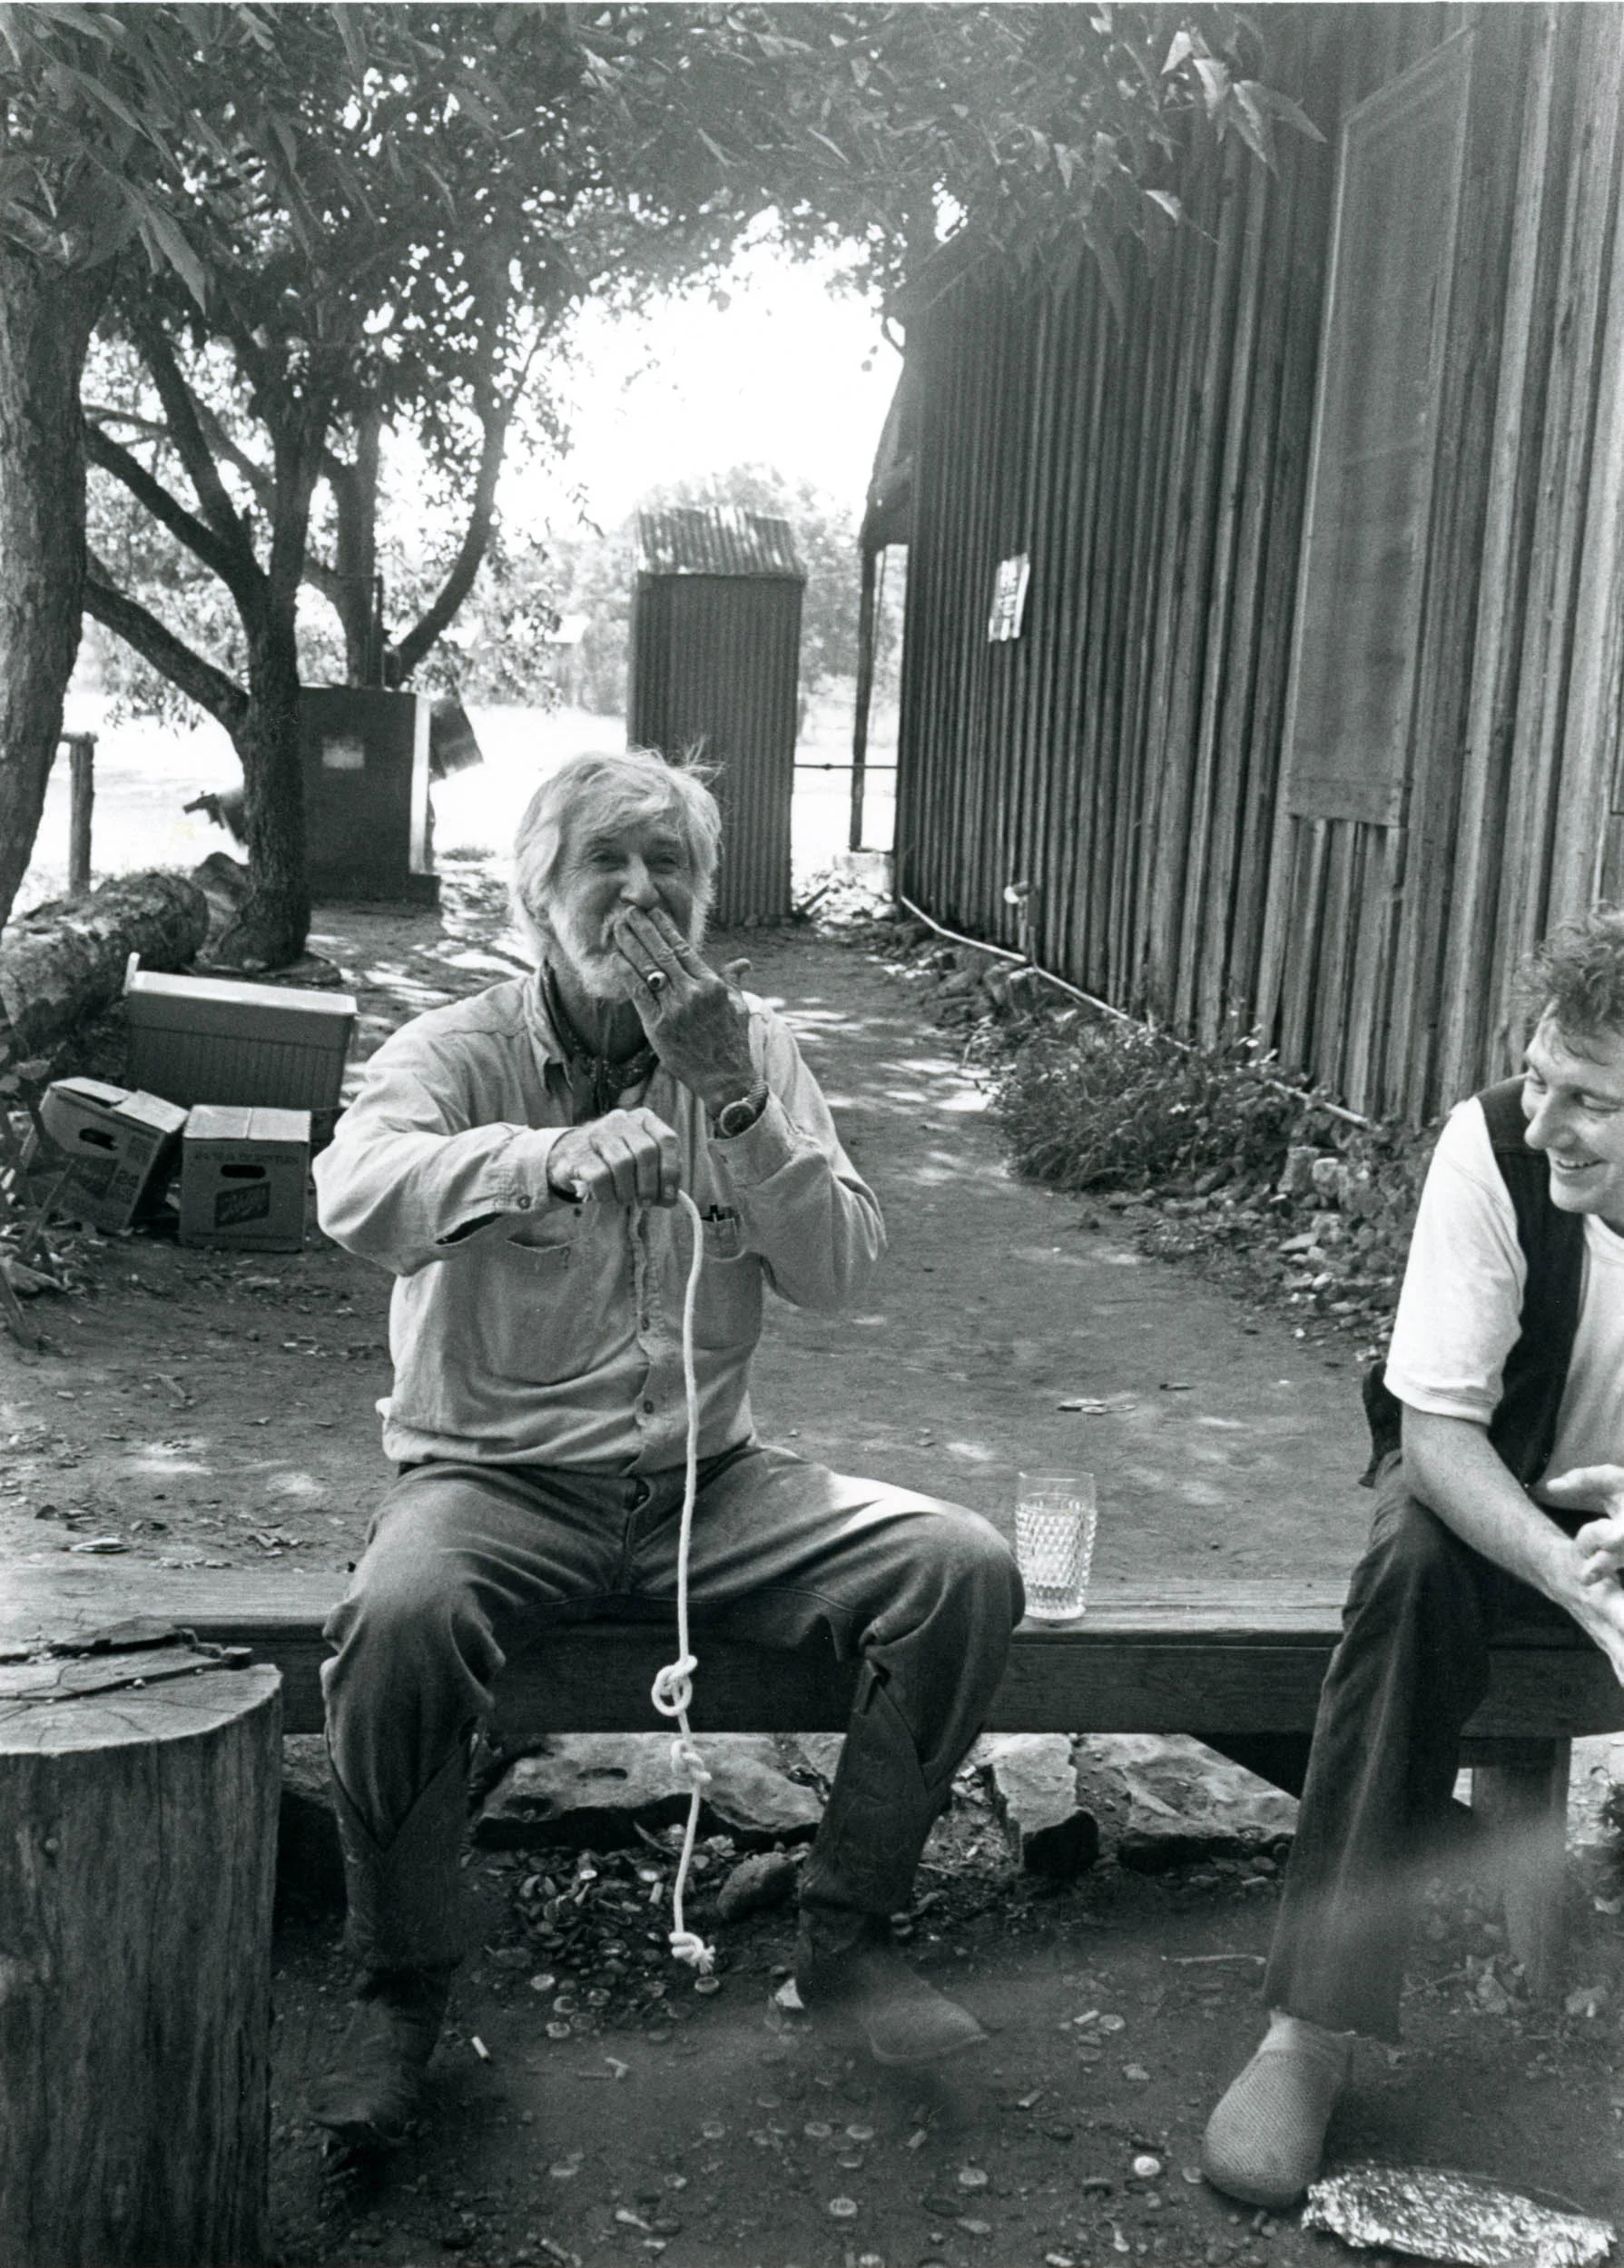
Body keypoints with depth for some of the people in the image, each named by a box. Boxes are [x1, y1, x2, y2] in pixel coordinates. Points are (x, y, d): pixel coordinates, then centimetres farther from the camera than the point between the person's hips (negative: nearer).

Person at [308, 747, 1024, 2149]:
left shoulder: (752, 1047, 6)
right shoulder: (458, 1051, -5)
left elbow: (838, 1277, -4)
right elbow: (356, 1195, -28)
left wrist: (728, 1093, -16)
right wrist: (562, 1154, -45)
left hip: (710, 1479, 3)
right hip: (501, 1479, -3)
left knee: (964, 1568, -16)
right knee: (404, 1613, -34)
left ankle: (848, 1937, 3)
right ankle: (402, 1992, -8)